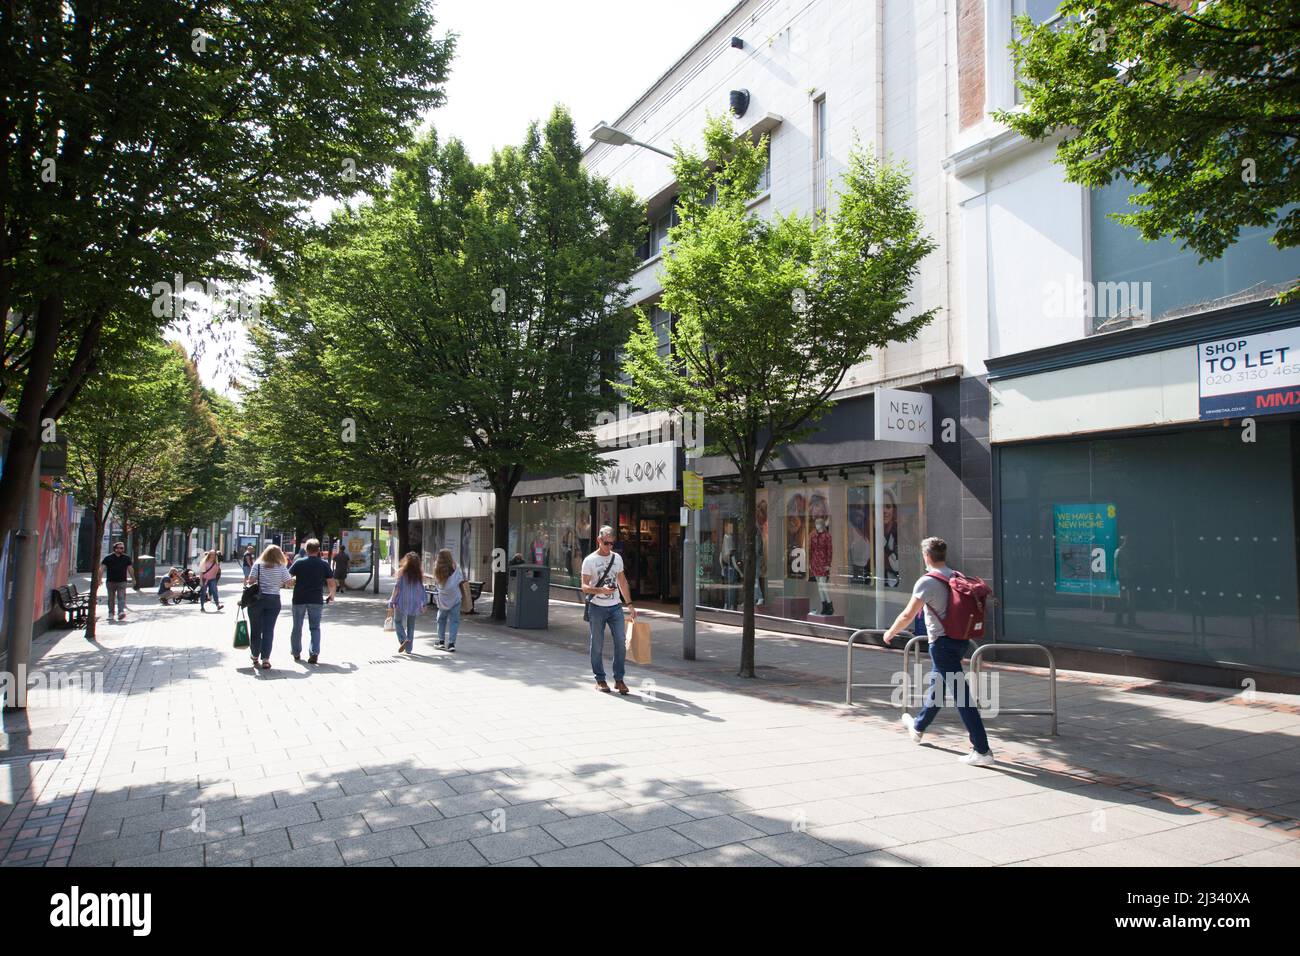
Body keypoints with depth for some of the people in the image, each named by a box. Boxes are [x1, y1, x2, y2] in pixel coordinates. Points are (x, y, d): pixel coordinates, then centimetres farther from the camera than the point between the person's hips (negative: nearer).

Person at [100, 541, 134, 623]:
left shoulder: (126, 558, 7)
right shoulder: (108, 558, 1)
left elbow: (130, 568, 15)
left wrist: (133, 579, 18)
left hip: (122, 581, 0)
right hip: (110, 581, 0)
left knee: (121, 597, -13)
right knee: (111, 598, 10)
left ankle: (121, 613, -23)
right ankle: (111, 614, 23)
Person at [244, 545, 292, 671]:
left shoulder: (258, 565, -3)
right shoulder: (281, 568, -2)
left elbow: (251, 580, -11)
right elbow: (288, 583, -5)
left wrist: (246, 583, 11)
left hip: (257, 599, 0)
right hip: (274, 600, 0)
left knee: (255, 629, 13)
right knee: (268, 630, 1)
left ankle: (255, 657, 25)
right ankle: (265, 659, -5)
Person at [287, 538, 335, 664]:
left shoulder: (299, 562, -4)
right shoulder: (324, 564, -2)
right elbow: (331, 583, -1)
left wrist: (294, 582, 16)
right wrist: (332, 595, 15)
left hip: (299, 599, 0)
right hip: (316, 600, 0)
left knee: (297, 627, 15)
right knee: (315, 628, 7)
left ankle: (296, 653, 25)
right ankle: (314, 653, -8)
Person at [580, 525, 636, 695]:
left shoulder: (617, 558, 10)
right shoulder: (590, 560, -4)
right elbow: (584, 587, -8)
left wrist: (630, 604, 14)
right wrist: (600, 590, -25)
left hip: (615, 606, 3)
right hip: (597, 608, -3)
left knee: (621, 643, -3)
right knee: (597, 645, 3)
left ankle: (619, 679, 7)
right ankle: (600, 680, 15)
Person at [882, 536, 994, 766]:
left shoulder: (927, 582, -15)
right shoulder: (957, 577, 5)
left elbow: (908, 615, -13)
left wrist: (890, 633, 2)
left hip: (942, 642, -8)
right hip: (960, 639, 8)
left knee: (962, 695, -7)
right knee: (936, 685, 24)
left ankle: (982, 751, -6)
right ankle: (918, 726, 44)